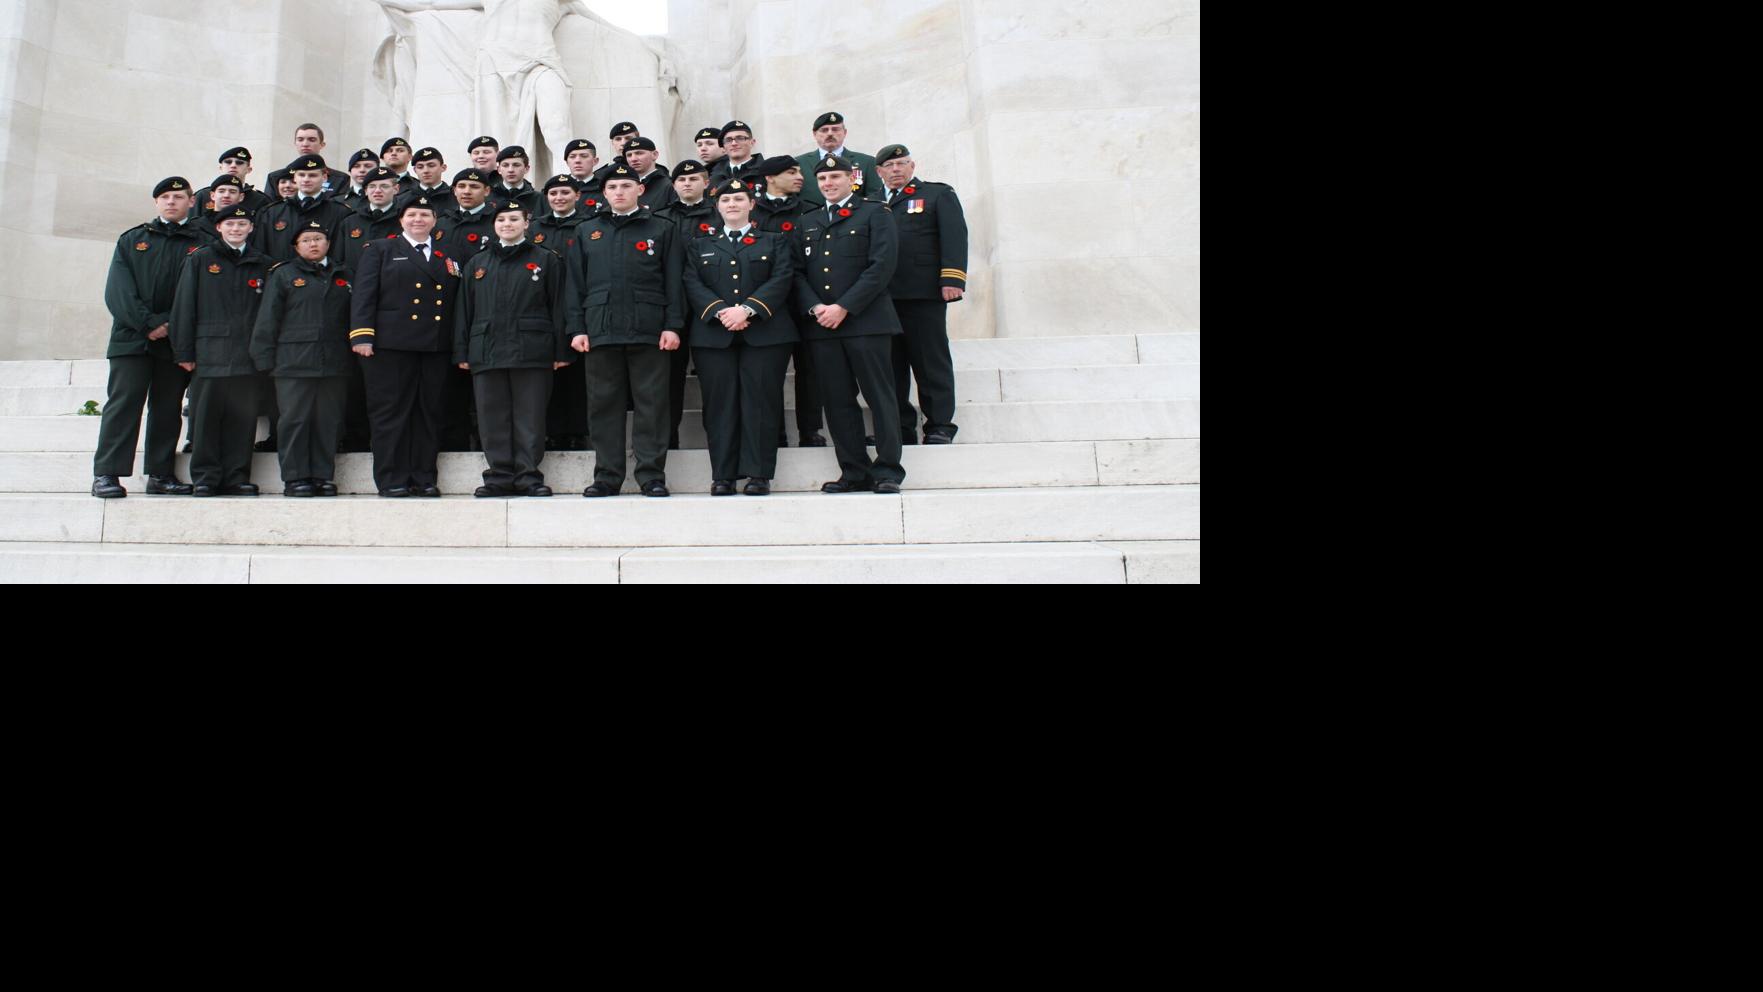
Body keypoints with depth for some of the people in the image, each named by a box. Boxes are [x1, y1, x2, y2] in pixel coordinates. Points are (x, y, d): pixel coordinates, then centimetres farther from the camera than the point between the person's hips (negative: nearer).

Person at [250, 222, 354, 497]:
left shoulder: (343, 276, 17)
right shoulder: (283, 274, 8)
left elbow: (352, 318, 18)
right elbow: (267, 319, 4)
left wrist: (352, 356, 10)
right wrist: (265, 359, -2)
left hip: (335, 362, 3)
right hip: (294, 362, -2)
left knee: (329, 421, 3)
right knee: (295, 420, -2)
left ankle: (324, 476, 10)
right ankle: (295, 477, 3)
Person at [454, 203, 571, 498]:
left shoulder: (546, 259, 9)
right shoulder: (477, 263, 18)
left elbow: (558, 307, 4)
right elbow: (464, 310, 17)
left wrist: (561, 351, -3)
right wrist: (461, 352, 8)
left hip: (531, 351, -3)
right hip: (486, 351, 3)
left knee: (530, 417, -3)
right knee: (493, 418, 2)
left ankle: (528, 475, 2)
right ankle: (499, 476, 8)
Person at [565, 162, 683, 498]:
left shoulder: (661, 230, 9)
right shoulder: (587, 232, 16)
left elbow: (674, 282, 4)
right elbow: (576, 284, 13)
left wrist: (673, 325, -5)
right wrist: (577, 328, 4)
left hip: (648, 331, -2)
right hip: (601, 330, 2)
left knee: (651, 404, -2)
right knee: (603, 404, 3)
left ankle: (652, 475, 4)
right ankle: (607, 476, 10)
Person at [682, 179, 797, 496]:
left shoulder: (775, 241, 14)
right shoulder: (701, 246, 20)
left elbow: (781, 279, -1)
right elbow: (693, 284, 6)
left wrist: (747, 309, -15)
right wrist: (721, 312, -12)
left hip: (764, 334, -1)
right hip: (713, 336, 2)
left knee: (761, 401, -6)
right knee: (720, 403, -2)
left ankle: (759, 474, -3)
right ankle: (723, 475, 1)